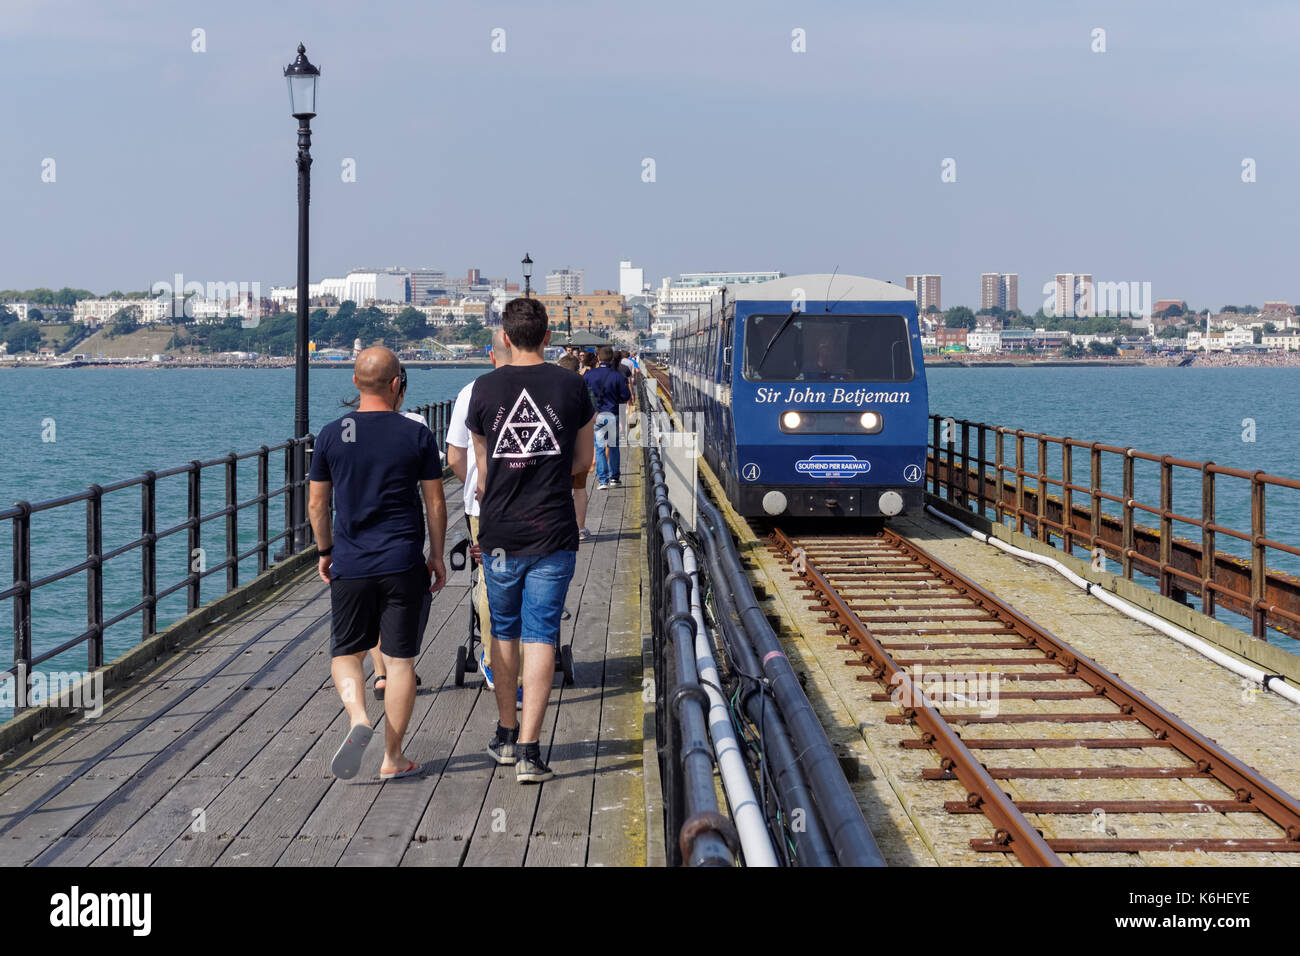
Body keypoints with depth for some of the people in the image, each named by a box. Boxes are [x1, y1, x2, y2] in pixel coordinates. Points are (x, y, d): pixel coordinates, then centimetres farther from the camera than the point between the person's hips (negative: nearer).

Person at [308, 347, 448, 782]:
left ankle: (358, 717, -13)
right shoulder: (417, 435, -4)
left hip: (350, 566, 1)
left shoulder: (331, 435, -1)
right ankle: (393, 758, 10)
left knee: (346, 652, 14)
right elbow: (435, 503, 1)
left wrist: (325, 552, 19)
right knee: (400, 660, 6)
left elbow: (317, 504, 5)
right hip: (403, 565, -1)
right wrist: (437, 555, 12)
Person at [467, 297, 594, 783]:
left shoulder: (485, 388, -1)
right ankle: (528, 749, -7)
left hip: (500, 533, 1)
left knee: (504, 631, 17)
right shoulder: (570, 386, -2)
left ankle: (506, 734, 29)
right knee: (541, 635, 0)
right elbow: (582, 461, 9)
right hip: (553, 533, -1)